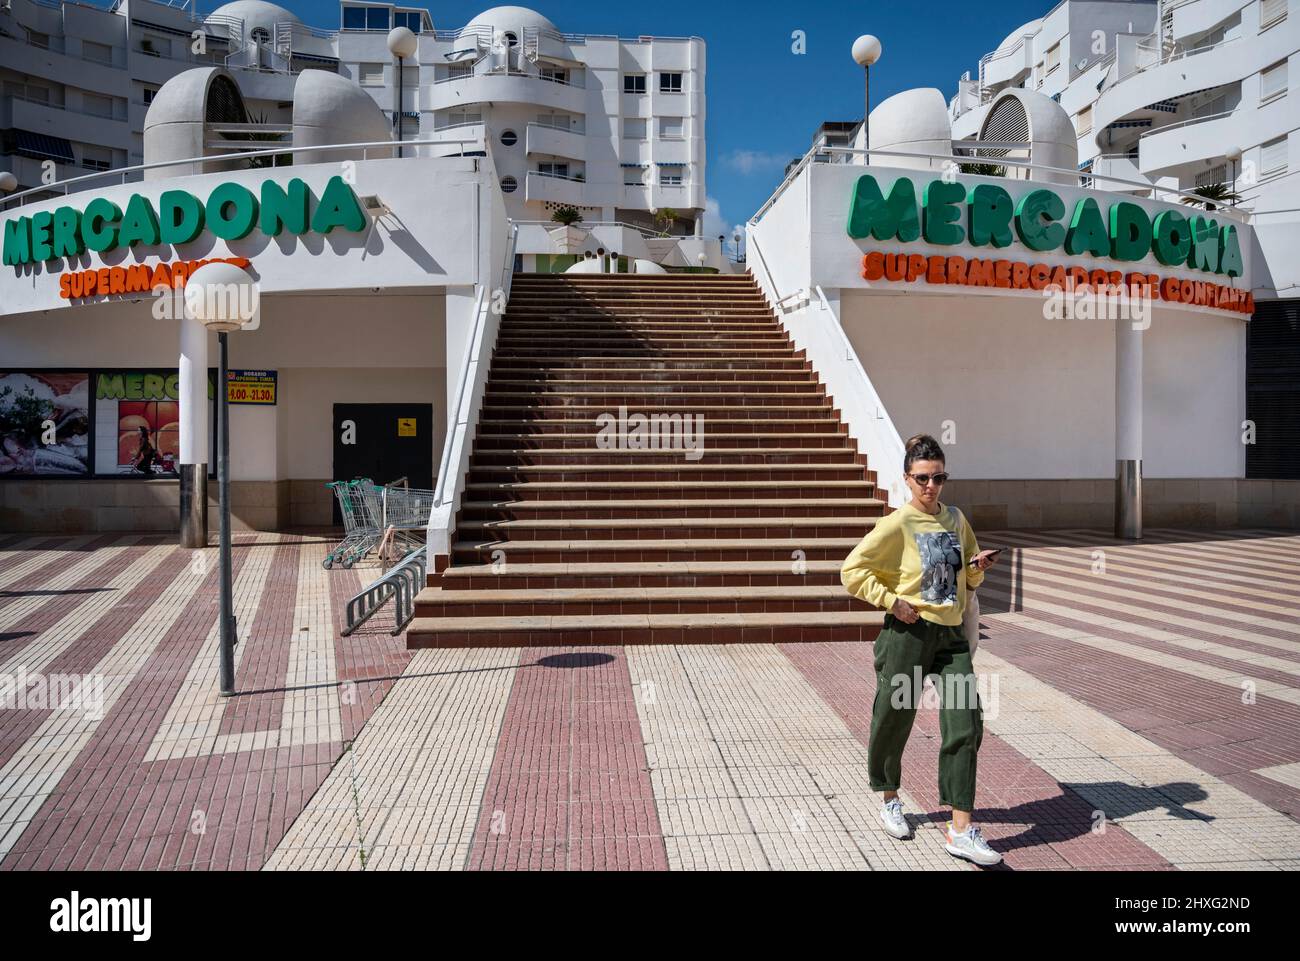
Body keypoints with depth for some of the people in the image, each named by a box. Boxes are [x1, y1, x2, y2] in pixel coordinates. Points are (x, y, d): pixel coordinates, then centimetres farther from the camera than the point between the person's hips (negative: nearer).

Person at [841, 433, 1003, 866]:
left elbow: (968, 579, 20)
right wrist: (892, 601, -16)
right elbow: (853, 571, -11)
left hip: (951, 635, 5)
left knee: (966, 725, -4)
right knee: (894, 721, 9)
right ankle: (890, 800, 37)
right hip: (908, 635, -5)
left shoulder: (956, 519, 8)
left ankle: (961, 831, 4)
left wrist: (978, 567, -1)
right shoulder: (896, 524, -10)